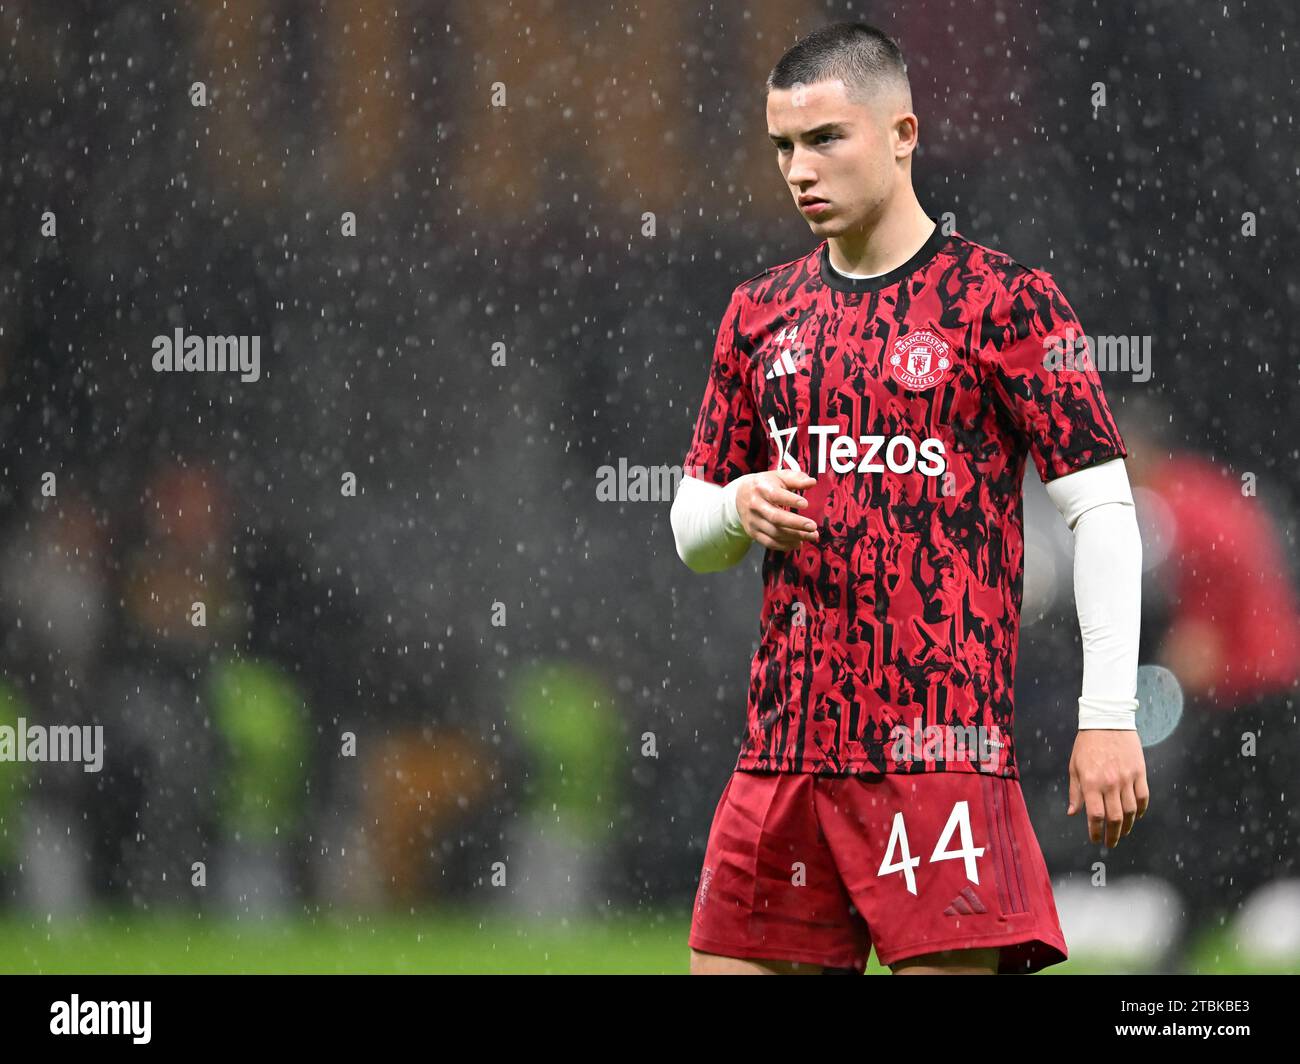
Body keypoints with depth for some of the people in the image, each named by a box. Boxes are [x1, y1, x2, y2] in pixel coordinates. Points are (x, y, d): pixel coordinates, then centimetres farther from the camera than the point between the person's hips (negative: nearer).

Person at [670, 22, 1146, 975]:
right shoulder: (762, 315, 14)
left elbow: (1102, 510, -5)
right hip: (783, 744, 6)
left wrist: (1108, 717, -12)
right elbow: (690, 531, 21)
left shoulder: (1004, 302, -3)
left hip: (940, 745, -6)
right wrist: (737, 508, -4)